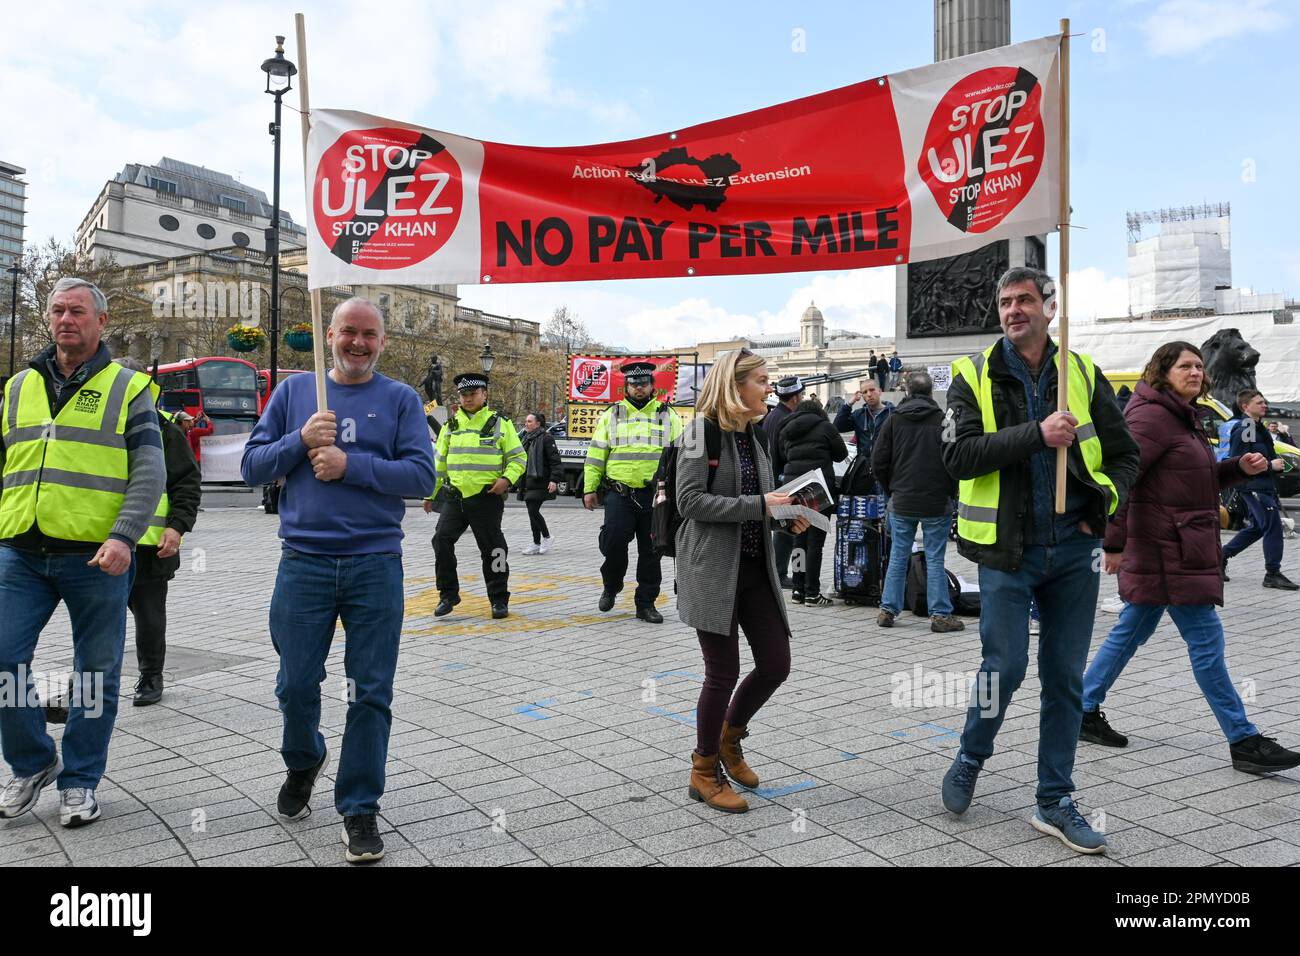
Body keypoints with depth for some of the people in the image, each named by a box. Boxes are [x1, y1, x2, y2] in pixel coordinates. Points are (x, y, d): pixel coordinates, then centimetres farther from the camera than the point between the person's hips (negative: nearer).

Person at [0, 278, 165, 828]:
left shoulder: (127, 388, 3)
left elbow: (149, 474, -4)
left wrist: (123, 537, -17)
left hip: (97, 556, -3)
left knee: (96, 673, 5)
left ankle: (80, 781, 20)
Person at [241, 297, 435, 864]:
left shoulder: (400, 399, 4)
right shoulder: (294, 392, 10)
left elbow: (421, 476, -6)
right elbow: (251, 466, 8)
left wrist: (351, 465, -15)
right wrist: (301, 441, -9)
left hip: (376, 565, -1)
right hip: (303, 562, 2)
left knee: (370, 694, 2)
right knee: (296, 684, 9)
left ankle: (360, 808, 16)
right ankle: (303, 762, 40)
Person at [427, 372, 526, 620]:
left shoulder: (500, 423, 2)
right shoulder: (450, 425, 13)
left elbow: (518, 457, 3)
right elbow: (439, 462, 19)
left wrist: (507, 479, -14)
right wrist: (430, 494, 18)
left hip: (487, 497, -3)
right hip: (454, 496, 3)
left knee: (492, 548, 2)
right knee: (442, 539, -9)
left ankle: (499, 599, 15)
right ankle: (448, 594, 6)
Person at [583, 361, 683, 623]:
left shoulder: (668, 416, 9)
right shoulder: (610, 415, 8)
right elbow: (596, 454, 8)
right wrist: (589, 488, 2)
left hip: (656, 496, 1)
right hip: (619, 493, -1)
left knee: (650, 552, 6)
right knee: (614, 542, -9)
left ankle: (646, 603, 18)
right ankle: (610, 587, 19)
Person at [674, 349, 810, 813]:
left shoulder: (753, 434, 14)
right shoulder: (702, 429, -9)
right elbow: (690, 500, -18)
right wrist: (758, 505, -21)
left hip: (755, 566, 7)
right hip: (713, 569, -7)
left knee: (776, 663, 7)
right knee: (724, 671, -1)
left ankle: (729, 737, 33)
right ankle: (705, 771, 19)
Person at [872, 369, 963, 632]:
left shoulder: (894, 419, 1)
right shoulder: (943, 419, -7)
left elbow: (878, 461, 2)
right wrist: (951, 493, 7)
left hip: (901, 502, 2)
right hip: (936, 502, -2)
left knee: (898, 557, 11)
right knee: (935, 559, 3)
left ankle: (888, 610, 13)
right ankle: (940, 614, 5)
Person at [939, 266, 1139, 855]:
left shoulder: (1083, 374, 8)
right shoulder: (974, 376, -1)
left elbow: (1124, 455, 13)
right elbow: (958, 455, -15)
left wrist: (1105, 501, -6)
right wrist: (1036, 435, -24)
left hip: (1072, 551, 3)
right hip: (1007, 548, -3)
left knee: (1065, 677, 8)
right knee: (1006, 665, -3)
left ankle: (1055, 802, 22)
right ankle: (969, 762, 24)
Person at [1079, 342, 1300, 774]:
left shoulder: (1183, 416, 18)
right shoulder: (1151, 415, -14)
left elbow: (1197, 478, 25)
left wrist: (1239, 467, 6)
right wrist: (1115, 543, -22)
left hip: (1180, 551, 11)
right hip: (1167, 552, -11)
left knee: (1131, 631, 14)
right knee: (1206, 640, -5)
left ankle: (1085, 713, 23)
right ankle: (1244, 742, 3)